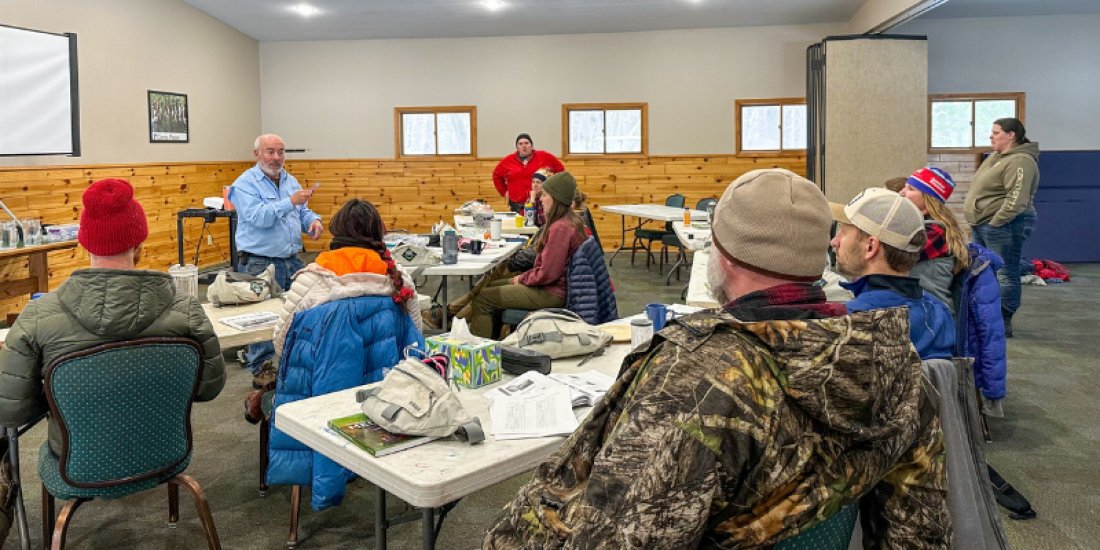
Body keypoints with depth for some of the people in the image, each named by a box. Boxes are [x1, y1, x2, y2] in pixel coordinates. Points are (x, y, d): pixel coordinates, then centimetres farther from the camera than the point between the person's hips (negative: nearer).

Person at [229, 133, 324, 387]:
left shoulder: (290, 181, 14)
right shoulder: (245, 184, -7)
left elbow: (303, 212, 17)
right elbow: (258, 217, -21)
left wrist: (314, 221, -6)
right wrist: (290, 201, -26)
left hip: (291, 261, 7)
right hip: (259, 264, -6)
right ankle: (260, 369, 9)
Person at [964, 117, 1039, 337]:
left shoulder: (1020, 161, -15)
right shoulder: (994, 157, 17)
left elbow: (1016, 199, -23)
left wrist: (995, 223, -21)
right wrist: (976, 222, 20)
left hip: (1003, 225, -10)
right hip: (983, 225, 11)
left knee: (1005, 274, -4)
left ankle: (1003, 323, 1)